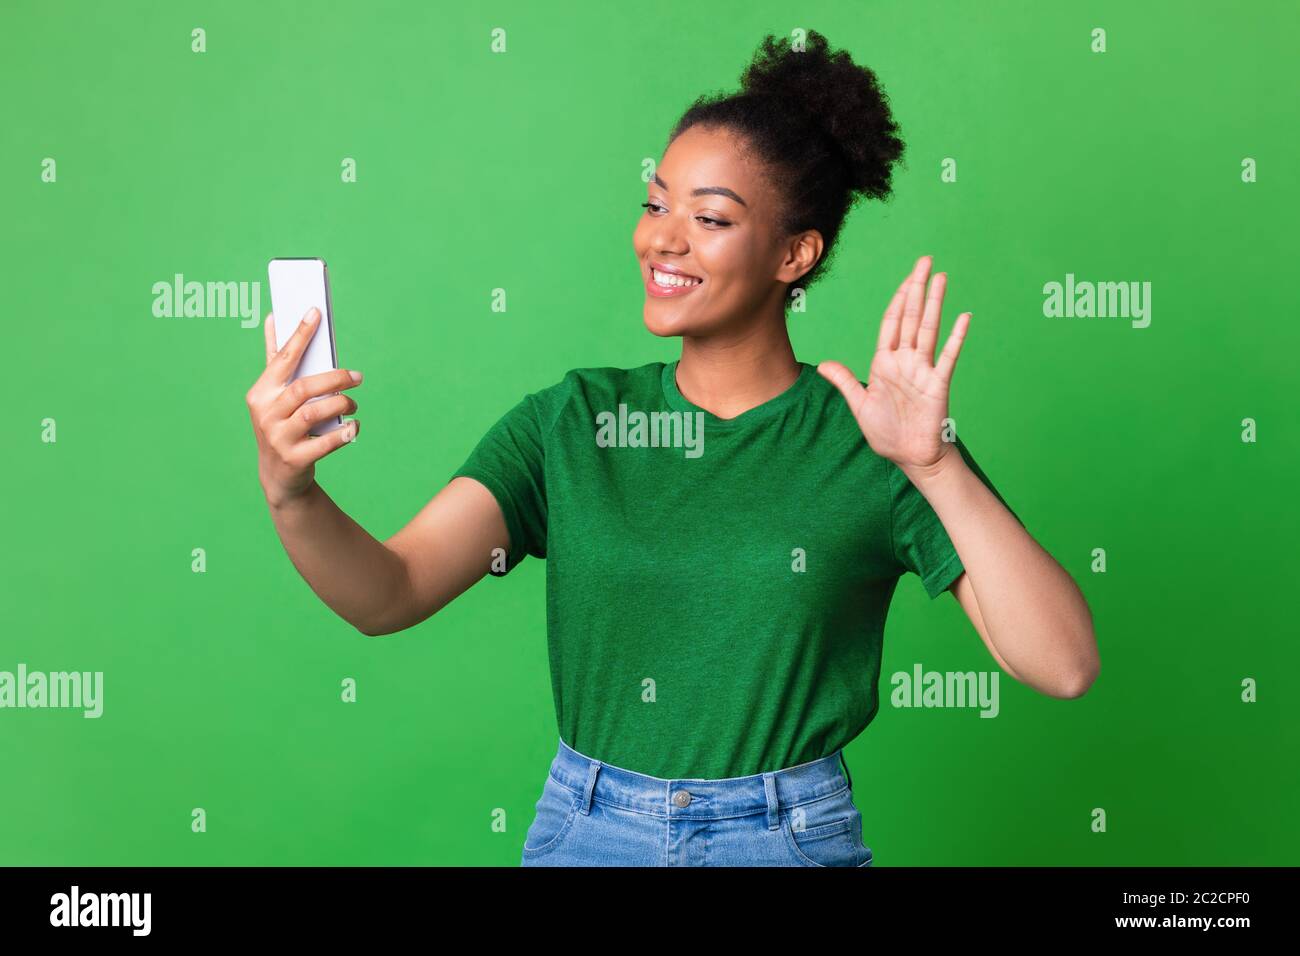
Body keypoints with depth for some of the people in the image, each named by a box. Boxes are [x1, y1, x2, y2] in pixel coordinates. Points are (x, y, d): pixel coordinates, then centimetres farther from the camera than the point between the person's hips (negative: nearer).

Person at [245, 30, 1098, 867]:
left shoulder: (869, 440, -10)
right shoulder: (570, 422, -3)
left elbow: (1065, 666, -18)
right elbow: (387, 595, -12)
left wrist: (935, 466, -27)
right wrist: (291, 488, -31)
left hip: (790, 838, -1)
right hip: (585, 833, 2)